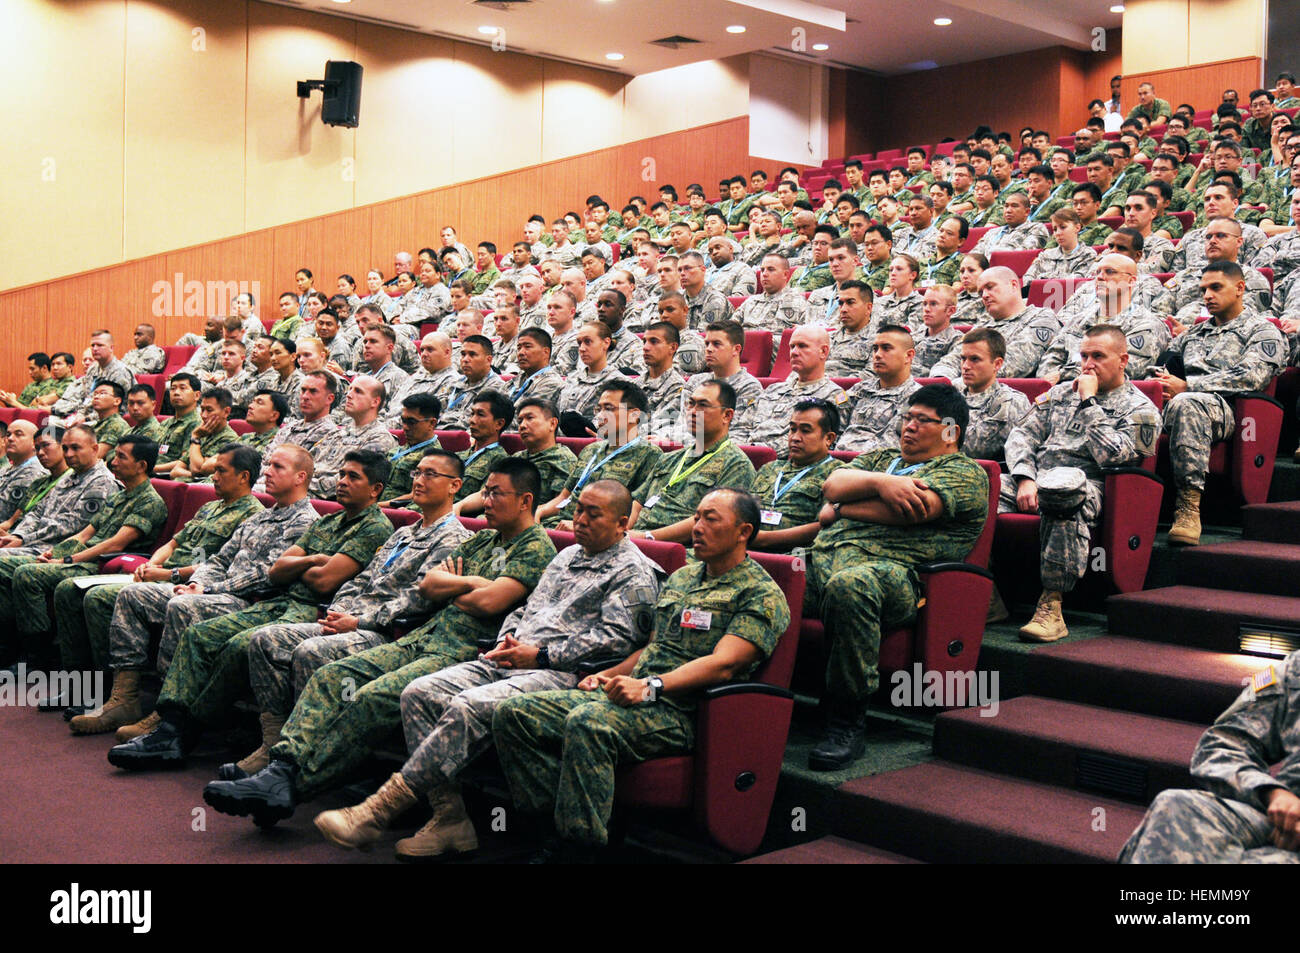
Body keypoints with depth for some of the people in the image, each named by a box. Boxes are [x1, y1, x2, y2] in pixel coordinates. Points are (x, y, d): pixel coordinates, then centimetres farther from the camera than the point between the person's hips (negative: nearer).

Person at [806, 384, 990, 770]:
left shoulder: (965, 472, 13)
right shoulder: (881, 457, 33)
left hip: (889, 567, -6)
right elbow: (833, 484, 15)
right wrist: (881, 482, -5)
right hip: (823, 555, 6)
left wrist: (839, 510, 8)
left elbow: (916, 508, -5)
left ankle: (846, 723, -29)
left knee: (848, 586, -41)